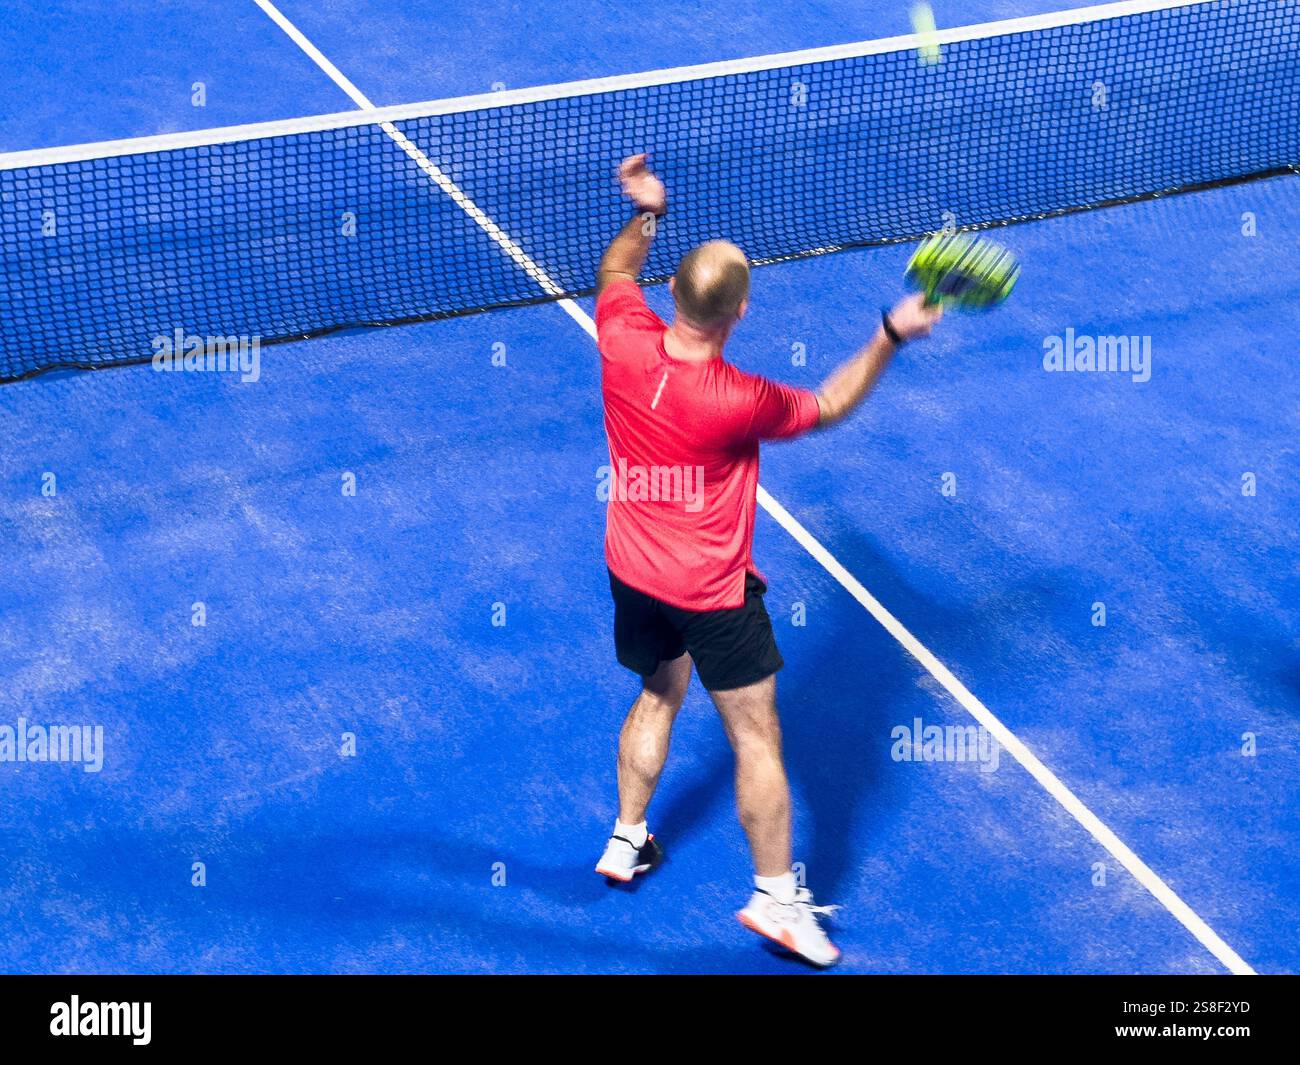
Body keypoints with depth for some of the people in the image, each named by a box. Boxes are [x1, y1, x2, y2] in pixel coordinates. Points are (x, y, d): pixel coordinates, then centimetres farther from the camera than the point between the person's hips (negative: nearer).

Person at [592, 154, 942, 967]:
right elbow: (826, 407, -9)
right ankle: (777, 900, 16)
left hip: (634, 575, 6)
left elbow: (617, 271, 8)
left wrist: (646, 214, 17)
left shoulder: (623, 342, -17)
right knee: (757, 738, 7)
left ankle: (626, 842, 42)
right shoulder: (737, 401, -28)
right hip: (715, 594, -6)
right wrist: (891, 337, -7)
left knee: (659, 695, 29)